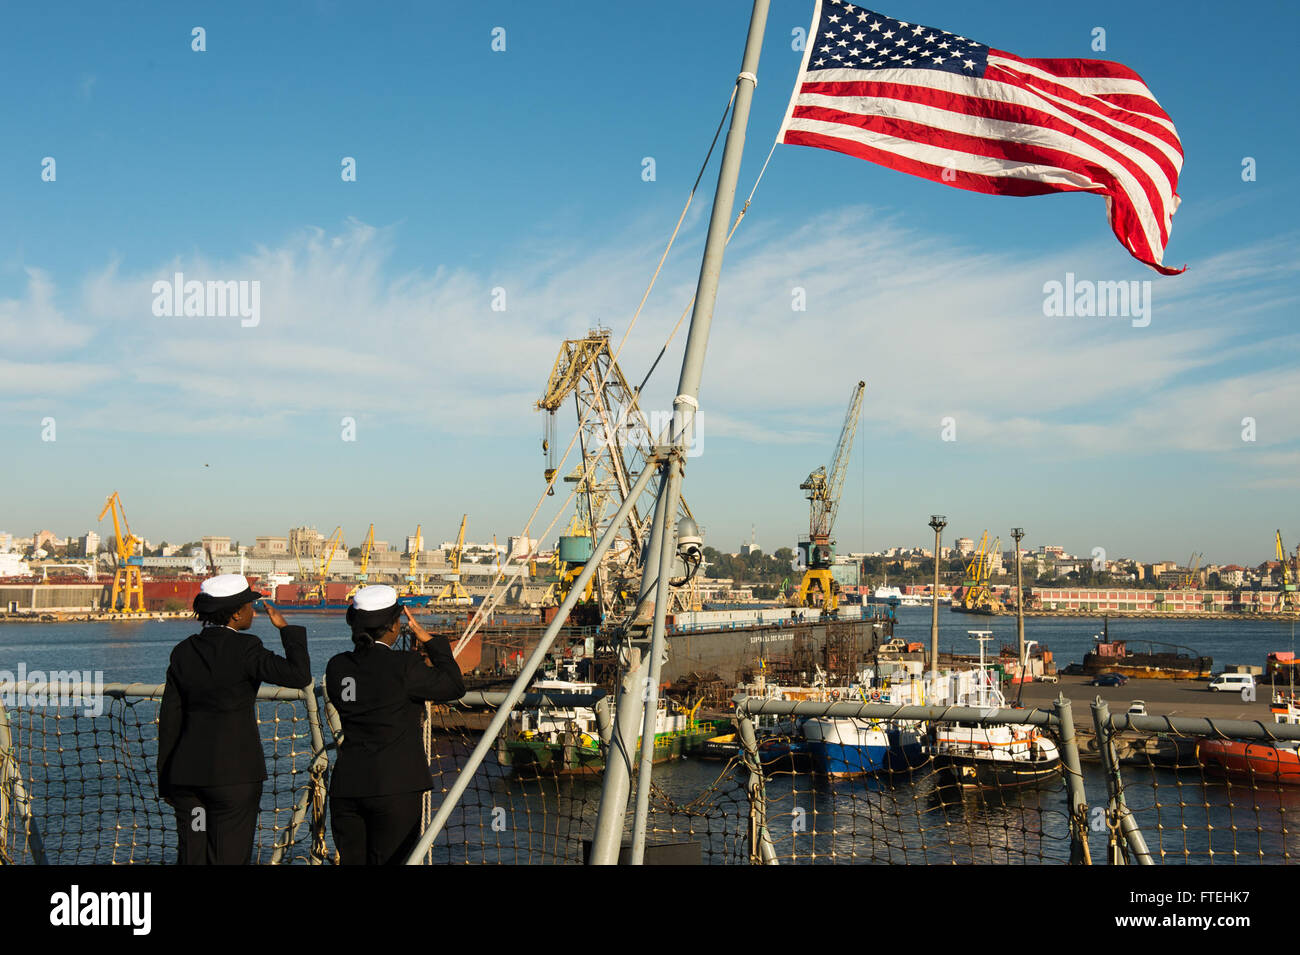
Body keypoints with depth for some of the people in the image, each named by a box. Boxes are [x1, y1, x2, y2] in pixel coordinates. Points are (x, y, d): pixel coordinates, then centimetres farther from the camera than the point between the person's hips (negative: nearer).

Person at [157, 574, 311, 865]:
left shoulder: (183, 652, 5)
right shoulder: (244, 648, -12)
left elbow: (170, 718, 7)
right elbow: (300, 675, -16)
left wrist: (167, 780, 14)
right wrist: (286, 628, -3)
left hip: (187, 772, 5)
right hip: (233, 772, -5)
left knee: (191, 855, 10)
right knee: (230, 857, 2)